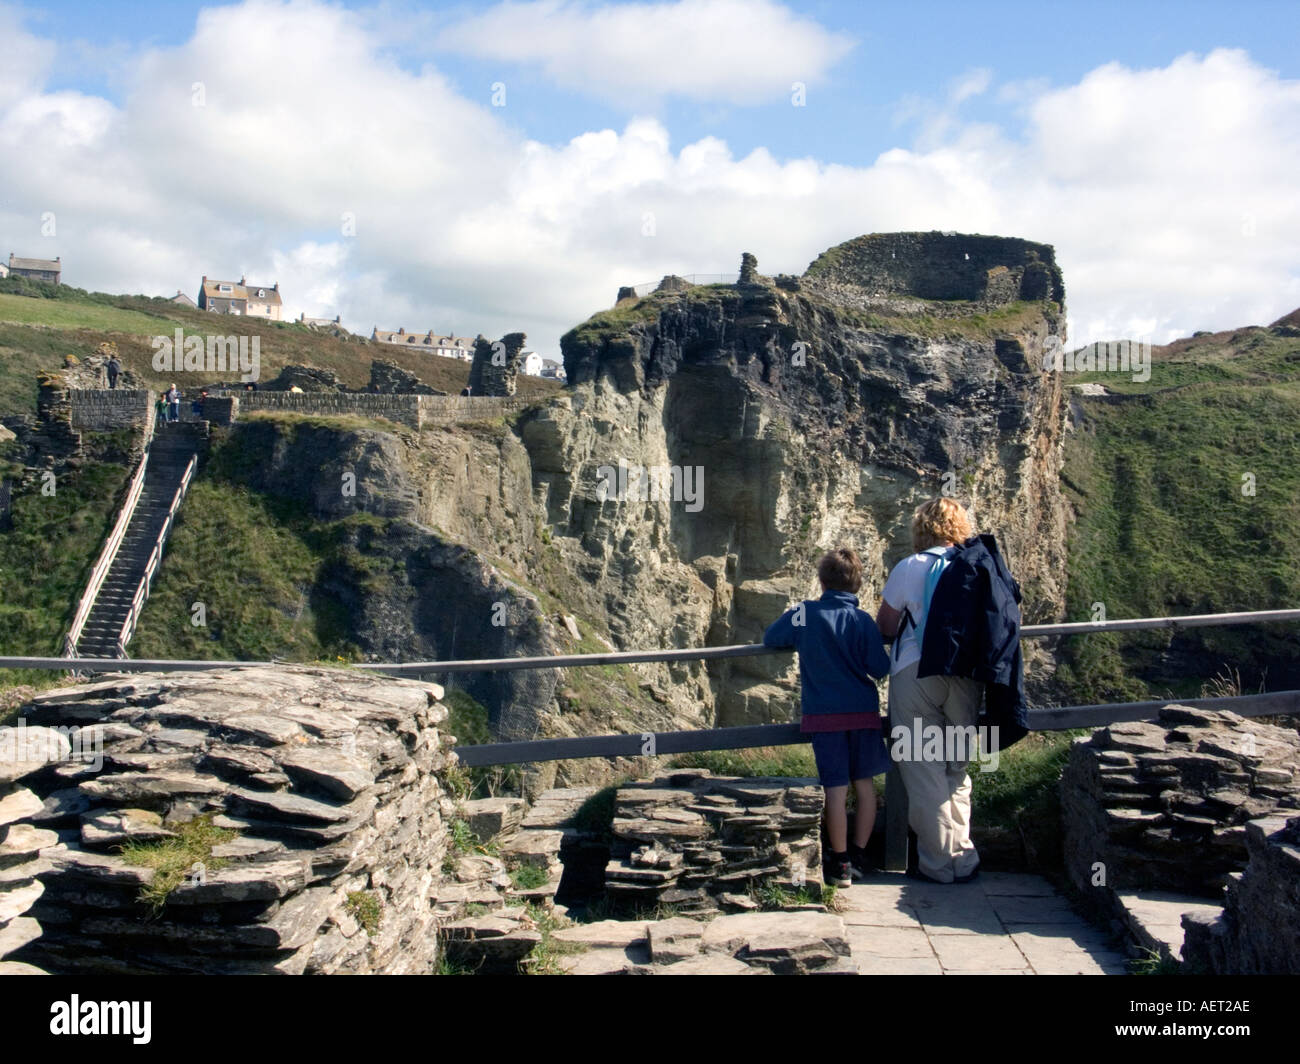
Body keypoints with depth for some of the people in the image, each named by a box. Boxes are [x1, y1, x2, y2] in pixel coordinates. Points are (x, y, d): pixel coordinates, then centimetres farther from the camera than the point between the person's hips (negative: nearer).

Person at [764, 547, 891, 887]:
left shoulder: (804, 614, -3)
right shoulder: (863, 620, -4)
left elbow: (769, 638, 6)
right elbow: (880, 668, -7)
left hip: (824, 714, -1)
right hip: (863, 712, 1)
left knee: (836, 787, -1)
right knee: (864, 783, 12)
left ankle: (840, 863, 4)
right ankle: (858, 855, 19)